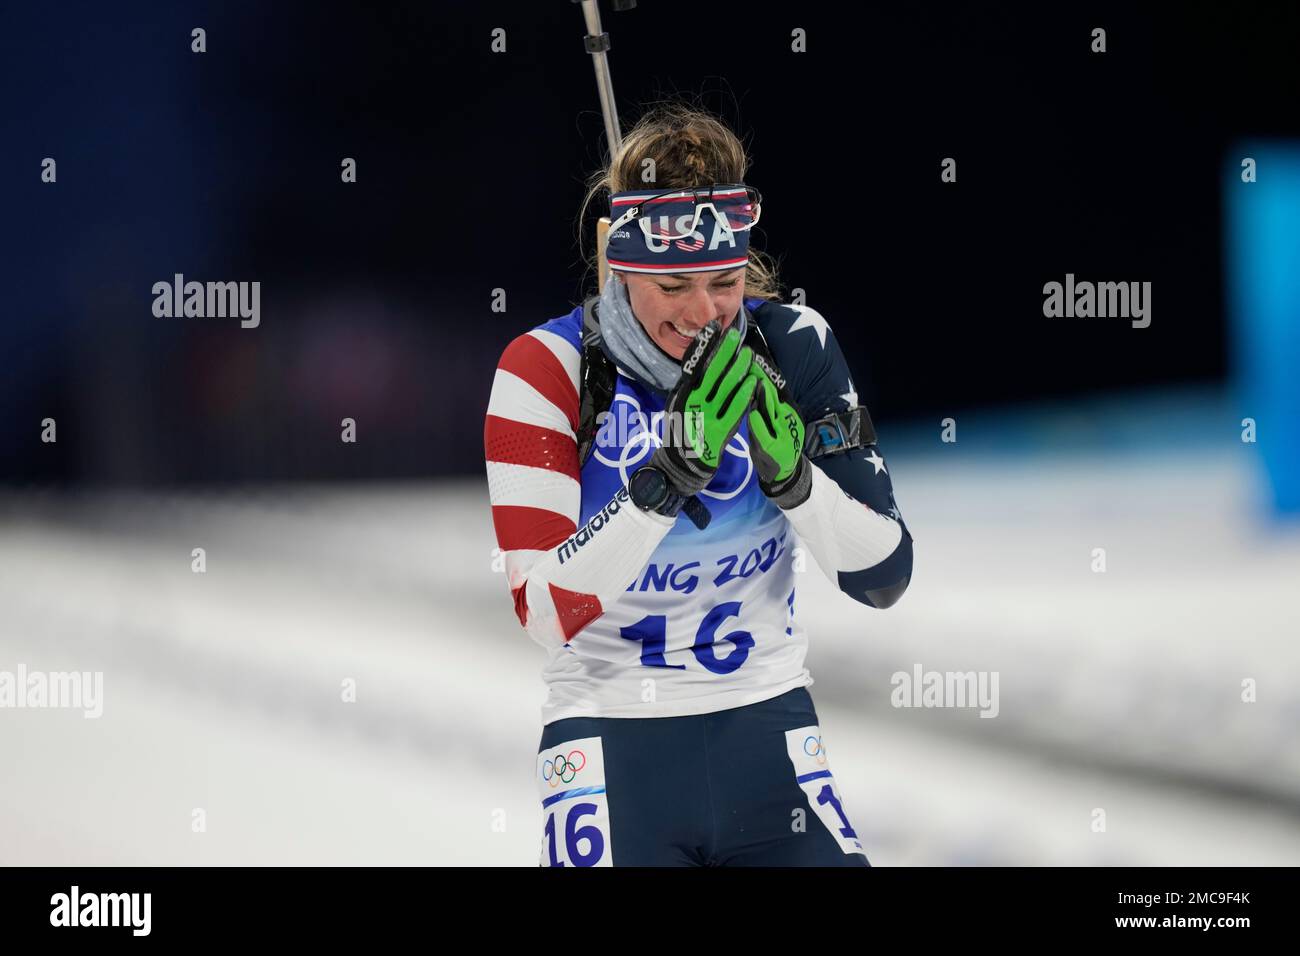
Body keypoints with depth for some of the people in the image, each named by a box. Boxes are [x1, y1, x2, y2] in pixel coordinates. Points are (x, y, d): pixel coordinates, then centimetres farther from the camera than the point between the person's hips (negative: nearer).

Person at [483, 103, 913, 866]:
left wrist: (792, 473, -23)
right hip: (614, 748, -2)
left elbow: (885, 576, -5)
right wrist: (668, 476, -29)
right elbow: (547, 612, -19)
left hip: (767, 737, 3)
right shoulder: (545, 369, -11)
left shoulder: (793, 346, -4)